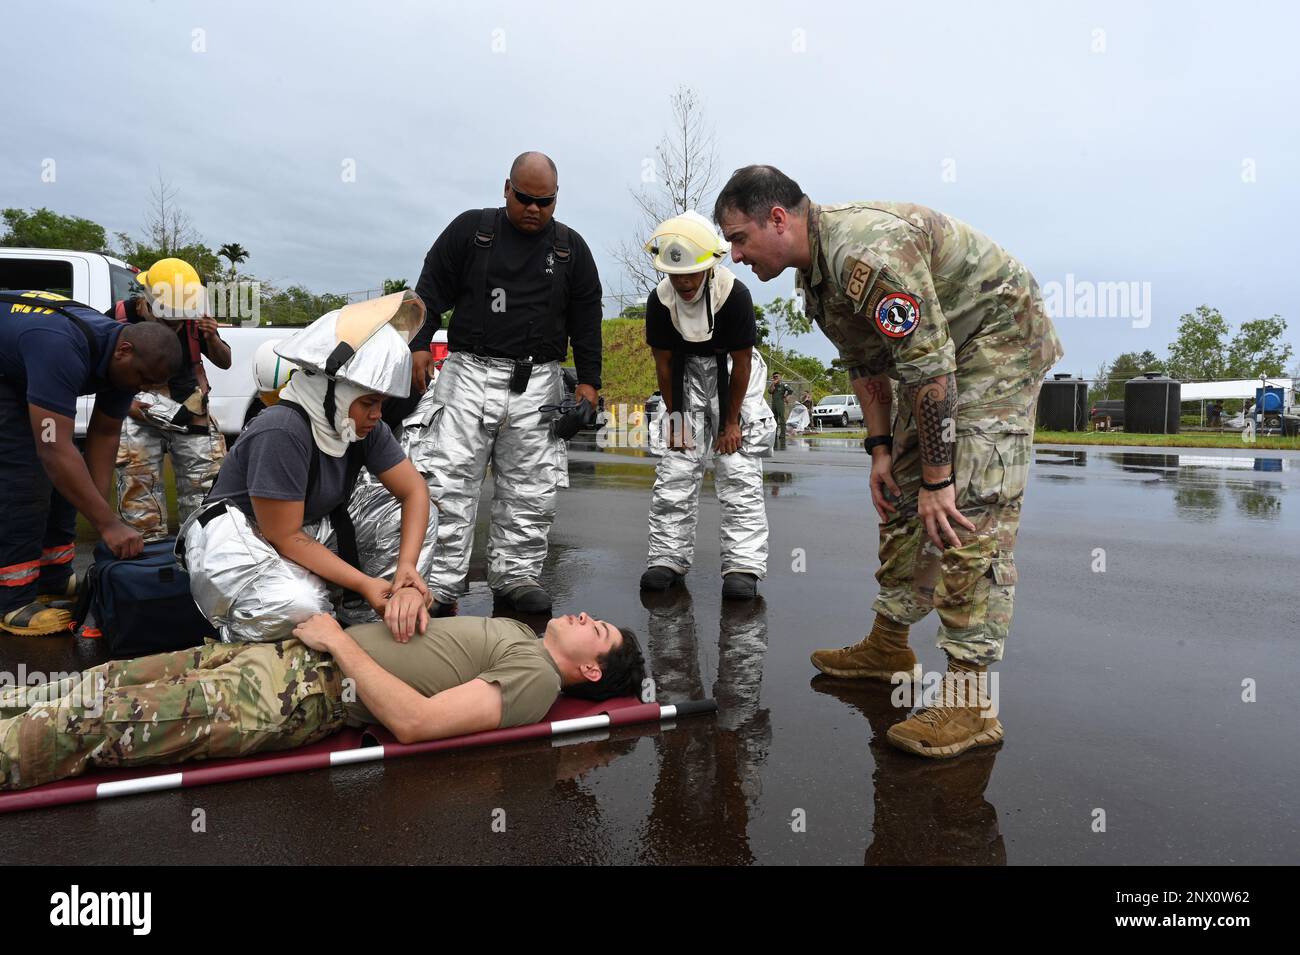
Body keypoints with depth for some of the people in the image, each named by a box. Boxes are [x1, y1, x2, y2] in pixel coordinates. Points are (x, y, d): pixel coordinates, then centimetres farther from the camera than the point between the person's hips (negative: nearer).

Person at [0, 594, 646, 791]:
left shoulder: (536, 678, -14)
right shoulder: (518, 635, 15)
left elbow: (414, 721, -24)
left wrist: (339, 641, -16)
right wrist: (410, 589, 0)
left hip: (318, 693, -8)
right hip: (302, 653, 8)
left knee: (110, 718, -10)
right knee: (120, 680, 10)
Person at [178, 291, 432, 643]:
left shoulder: (365, 428, -6)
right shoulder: (283, 431, -27)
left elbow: (415, 491, -6)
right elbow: (285, 537, -23)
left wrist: (407, 566, -22)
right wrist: (364, 584, -27)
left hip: (309, 534, 8)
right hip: (234, 539, -7)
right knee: (298, 606, -33)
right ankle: (236, 640, -3)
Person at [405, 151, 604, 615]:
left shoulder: (571, 248, 12)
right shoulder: (470, 229, 7)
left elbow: (587, 320, 12)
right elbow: (431, 290, 6)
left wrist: (589, 380, 5)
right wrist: (419, 345, -6)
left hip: (537, 382, 2)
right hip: (470, 373, -2)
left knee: (531, 489, 3)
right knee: (450, 482, -5)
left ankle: (515, 575, 16)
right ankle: (440, 585, 1)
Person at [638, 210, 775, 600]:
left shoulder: (734, 294, -26)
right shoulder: (660, 300, -16)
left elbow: (741, 361, -18)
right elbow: (663, 361, -5)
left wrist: (731, 422, -13)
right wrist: (676, 415, -4)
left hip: (732, 370, -3)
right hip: (687, 370, 3)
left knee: (739, 471, -9)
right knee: (676, 466, -1)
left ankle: (743, 565, -6)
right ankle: (668, 557, 8)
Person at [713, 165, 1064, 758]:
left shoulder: (866, 252, -30)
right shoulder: (815, 269, 3)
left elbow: (929, 365, -31)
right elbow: (865, 363, 11)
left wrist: (937, 480, -27)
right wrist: (881, 448, 5)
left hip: (999, 339, -10)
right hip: (937, 352, 10)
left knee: (970, 513, -18)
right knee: (901, 499, 10)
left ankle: (969, 701, -15)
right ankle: (889, 645, 23)